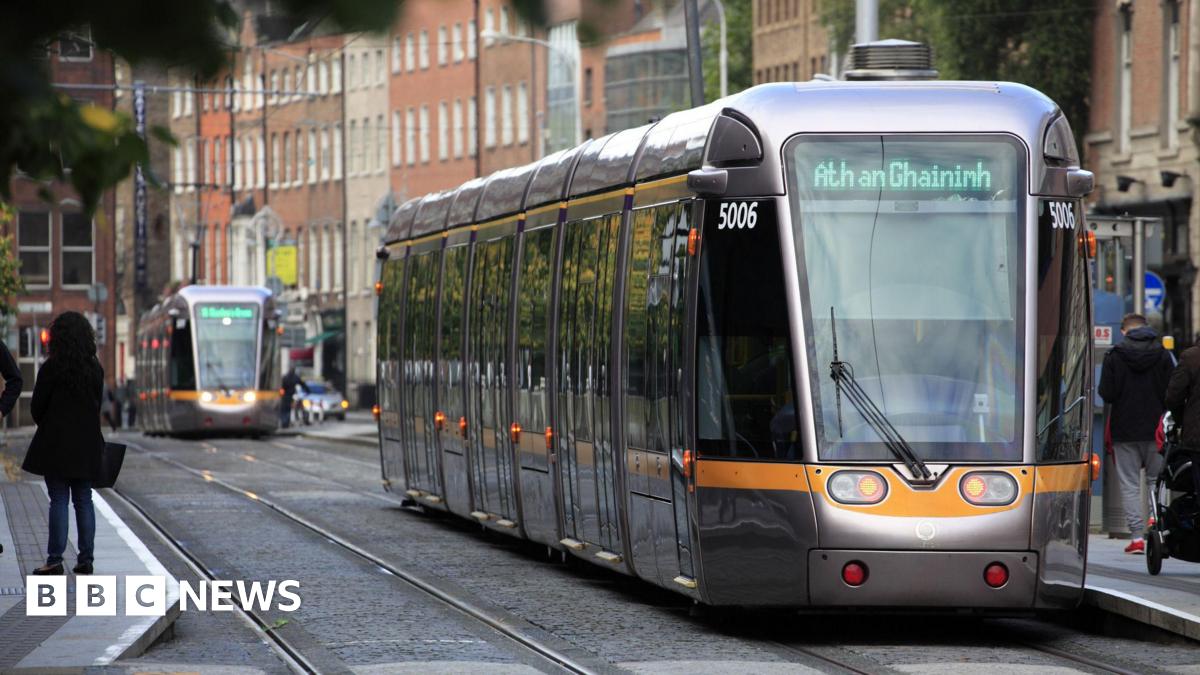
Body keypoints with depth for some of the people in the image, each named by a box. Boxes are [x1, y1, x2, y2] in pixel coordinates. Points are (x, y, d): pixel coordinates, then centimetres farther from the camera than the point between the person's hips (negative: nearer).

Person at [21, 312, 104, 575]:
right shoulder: (95, 368, 3)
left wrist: (44, 425, 14)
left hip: (56, 443, -4)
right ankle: (86, 558, 8)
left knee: (59, 501, -3)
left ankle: (55, 560, -5)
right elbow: (97, 405, 8)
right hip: (86, 444, 4)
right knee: (84, 501, 8)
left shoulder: (52, 367, -12)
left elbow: (37, 406, -6)